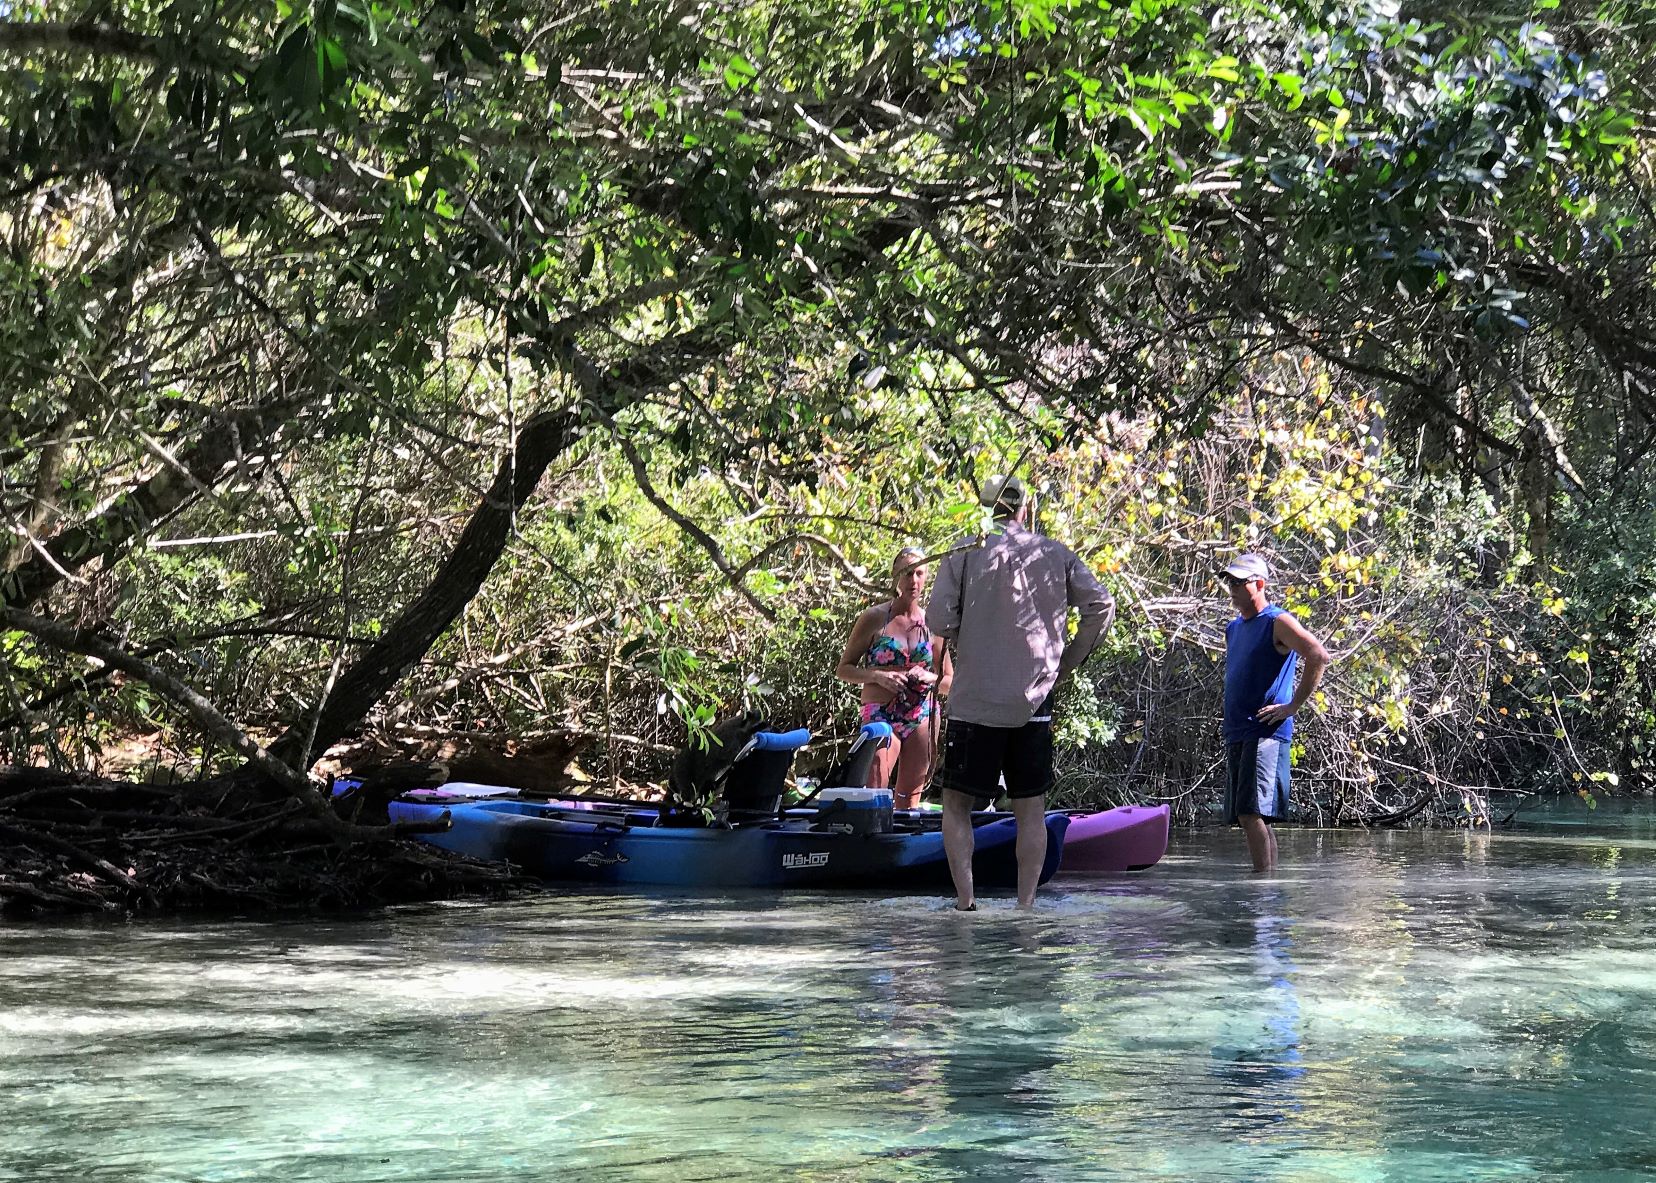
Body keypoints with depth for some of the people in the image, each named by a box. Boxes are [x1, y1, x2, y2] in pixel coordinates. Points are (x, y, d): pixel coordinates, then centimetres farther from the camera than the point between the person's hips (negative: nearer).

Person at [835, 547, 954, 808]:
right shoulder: (874, 618, 1)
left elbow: (950, 682, 15)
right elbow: (843, 668, 3)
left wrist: (929, 678, -7)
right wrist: (878, 676, -14)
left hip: (923, 717, 3)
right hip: (881, 716, -3)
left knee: (909, 799, 8)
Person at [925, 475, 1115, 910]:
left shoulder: (965, 552, -1)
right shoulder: (1056, 554, 6)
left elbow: (938, 621, -9)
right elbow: (1101, 608, 1)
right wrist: (1065, 663, 8)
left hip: (974, 702, -2)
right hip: (1035, 702, 2)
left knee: (956, 803, 7)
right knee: (1031, 810, 9)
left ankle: (965, 900, -3)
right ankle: (1026, 905, 6)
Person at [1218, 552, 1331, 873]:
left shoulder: (1277, 622, -5)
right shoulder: (1234, 629, 21)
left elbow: (1319, 656, -17)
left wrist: (1293, 706, -16)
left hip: (1265, 734, -9)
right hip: (1237, 735, 9)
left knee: (1251, 813, -17)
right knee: (1249, 817, 7)